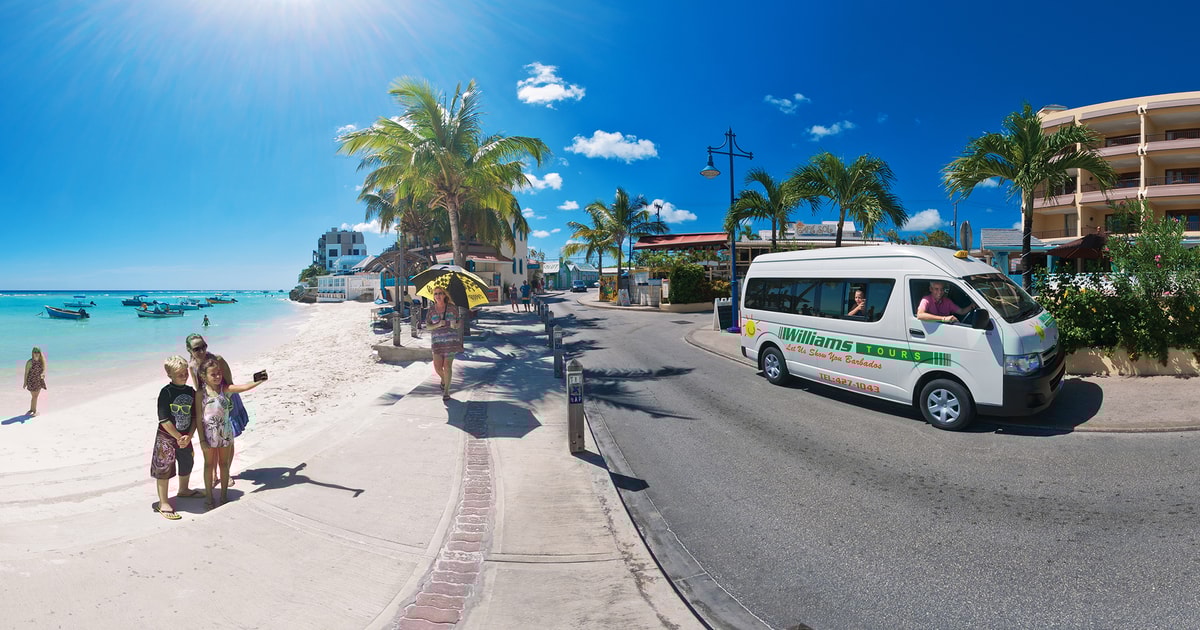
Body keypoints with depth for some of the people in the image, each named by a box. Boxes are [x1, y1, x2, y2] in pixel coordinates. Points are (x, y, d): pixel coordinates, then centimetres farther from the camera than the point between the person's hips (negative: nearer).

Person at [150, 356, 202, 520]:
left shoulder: (191, 391, -1)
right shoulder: (166, 392, -17)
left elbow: (194, 417, 0)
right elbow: (164, 420, -19)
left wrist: (188, 436, -12)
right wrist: (179, 437, -16)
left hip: (185, 437, 6)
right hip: (166, 437, -6)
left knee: (187, 463, 22)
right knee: (164, 469, 2)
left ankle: (183, 490, 46)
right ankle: (163, 503, 14)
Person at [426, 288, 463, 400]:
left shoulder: (452, 307, 2)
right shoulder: (431, 310, 5)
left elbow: (459, 322, 10)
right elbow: (428, 326, 6)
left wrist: (455, 325, -13)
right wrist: (438, 325, -12)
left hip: (451, 340, -1)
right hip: (437, 341, 2)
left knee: (447, 365, -5)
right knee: (437, 366, -3)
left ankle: (446, 391, 5)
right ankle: (443, 380, 32)